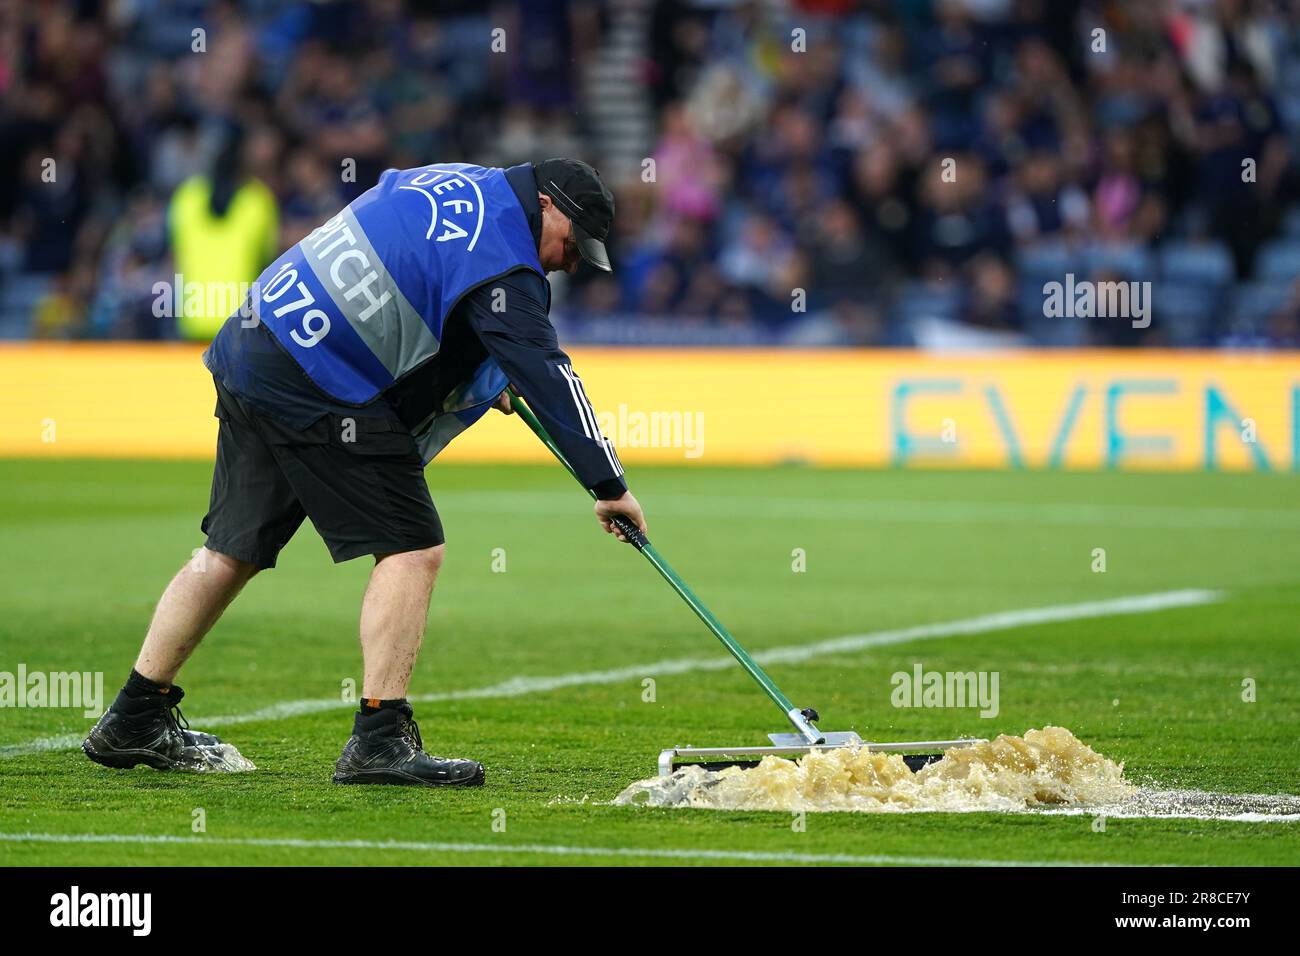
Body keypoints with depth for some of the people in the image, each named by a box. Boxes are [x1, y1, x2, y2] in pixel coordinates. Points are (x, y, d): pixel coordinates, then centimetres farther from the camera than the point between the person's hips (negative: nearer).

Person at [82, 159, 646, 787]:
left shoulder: (452, 182, 16)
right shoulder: (503, 265, -12)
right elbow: (549, 377, -15)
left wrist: (473, 371, 27)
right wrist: (608, 486, -11)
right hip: (322, 395, -10)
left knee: (234, 548, 16)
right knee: (411, 549, -7)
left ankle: (133, 722, 22)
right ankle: (380, 739, -11)